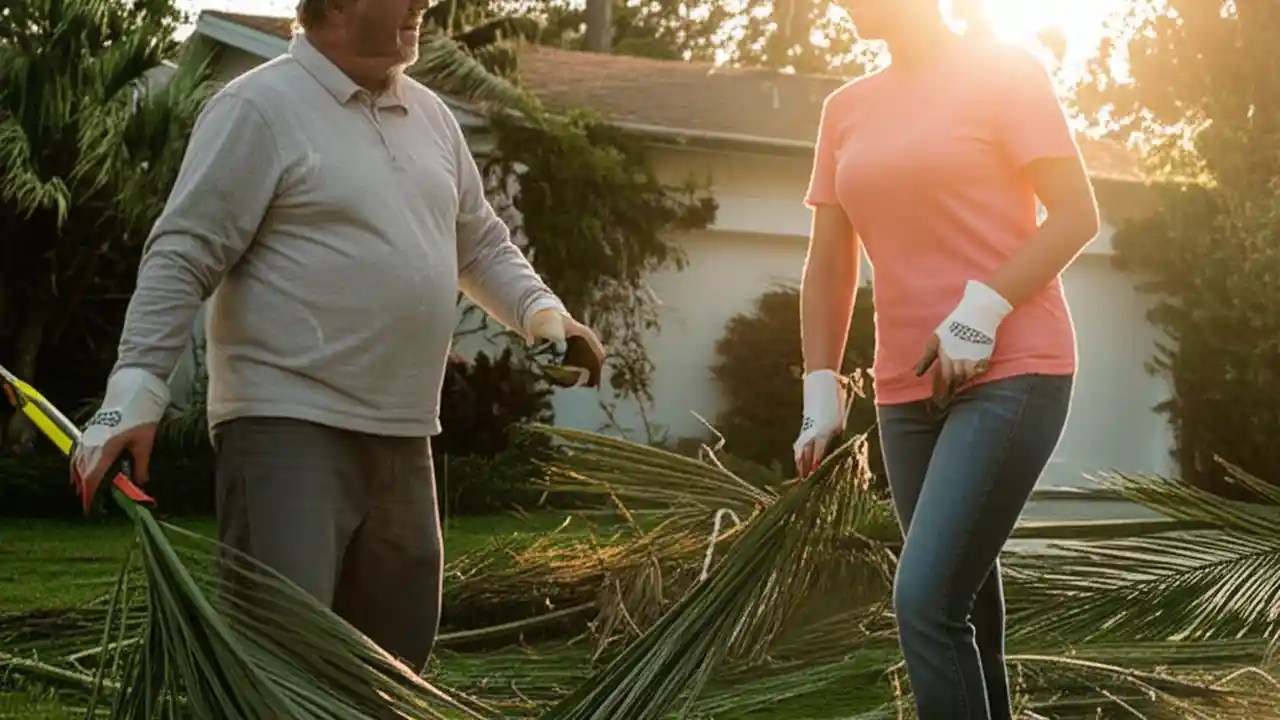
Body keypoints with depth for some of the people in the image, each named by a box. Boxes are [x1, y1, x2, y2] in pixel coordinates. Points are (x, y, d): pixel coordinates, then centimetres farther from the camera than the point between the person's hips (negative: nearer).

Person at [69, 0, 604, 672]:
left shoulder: (430, 116, 15)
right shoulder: (260, 107, -8)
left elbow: (481, 244, 25)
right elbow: (182, 258, -12)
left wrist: (541, 311, 7)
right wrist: (135, 392, -21)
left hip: (401, 435, 8)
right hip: (288, 427, -8)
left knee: (395, 653, 15)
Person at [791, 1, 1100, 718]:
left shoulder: (1005, 69, -2)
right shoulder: (846, 109, 13)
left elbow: (1077, 213, -7)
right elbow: (829, 262, 14)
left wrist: (982, 310, -18)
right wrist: (823, 389, 5)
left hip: (1013, 373, -6)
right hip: (909, 389, 6)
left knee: (926, 602, -18)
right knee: (961, 606, 10)